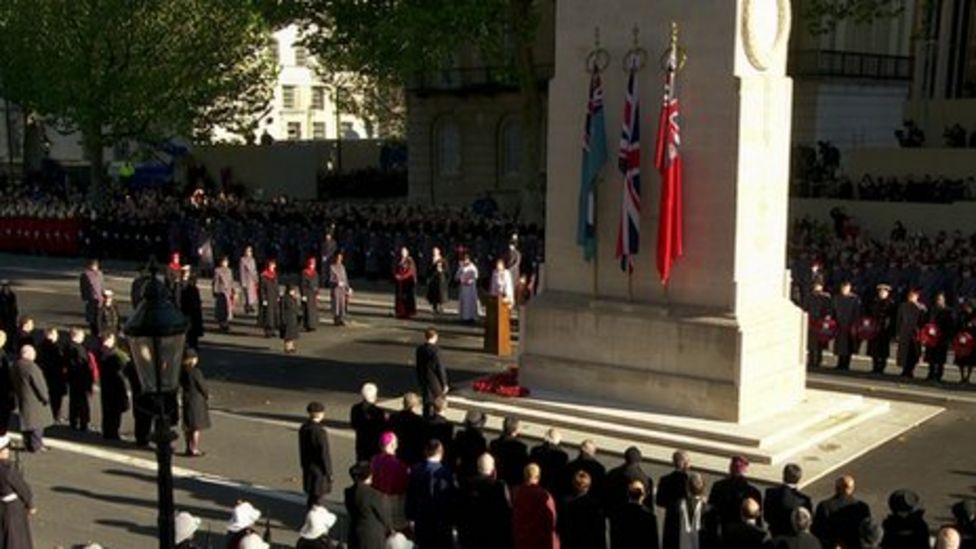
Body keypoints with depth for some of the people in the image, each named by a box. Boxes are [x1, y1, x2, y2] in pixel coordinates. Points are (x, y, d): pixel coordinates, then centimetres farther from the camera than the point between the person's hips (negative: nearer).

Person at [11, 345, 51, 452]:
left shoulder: (15, 367, 6)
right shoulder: (31, 366, -21)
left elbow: (14, 383, 14)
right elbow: (38, 384, -19)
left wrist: (17, 395, 21)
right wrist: (45, 397, -10)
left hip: (21, 399, 8)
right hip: (34, 399, -8)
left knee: (26, 421, 15)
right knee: (37, 422, 0)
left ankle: (28, 444, 20)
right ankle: (36, 445, 1)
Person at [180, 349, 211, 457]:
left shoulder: (182, 372, 0)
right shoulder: (195, 372, -21)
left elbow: (182, 385, 9)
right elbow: (202, 385, -15)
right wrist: (207, 395, 5)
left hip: (186, 399, 7)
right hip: (197, 400, -7)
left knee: (188, 427, 17)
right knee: (196, 427, 2)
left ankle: (189, 448, 26)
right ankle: (194, 450, 5)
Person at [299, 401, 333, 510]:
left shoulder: (303, 429, 1)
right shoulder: (320, 432, -24)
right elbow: (324, 454, -19)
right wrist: (328, 472, -10)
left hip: (308, 469, 8)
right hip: (319, 471, -8)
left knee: (312, 497, 22)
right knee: (319, 500, 2)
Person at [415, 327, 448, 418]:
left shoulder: (419, 349, 1)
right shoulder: (435, 350, -18)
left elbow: (418, 367, 8)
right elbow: (440, 368, -16)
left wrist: (419, 382, 18)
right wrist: (444, 384, -7)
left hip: (424, 381, 6)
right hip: (435, 382, -6)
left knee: (427, 405, 13)